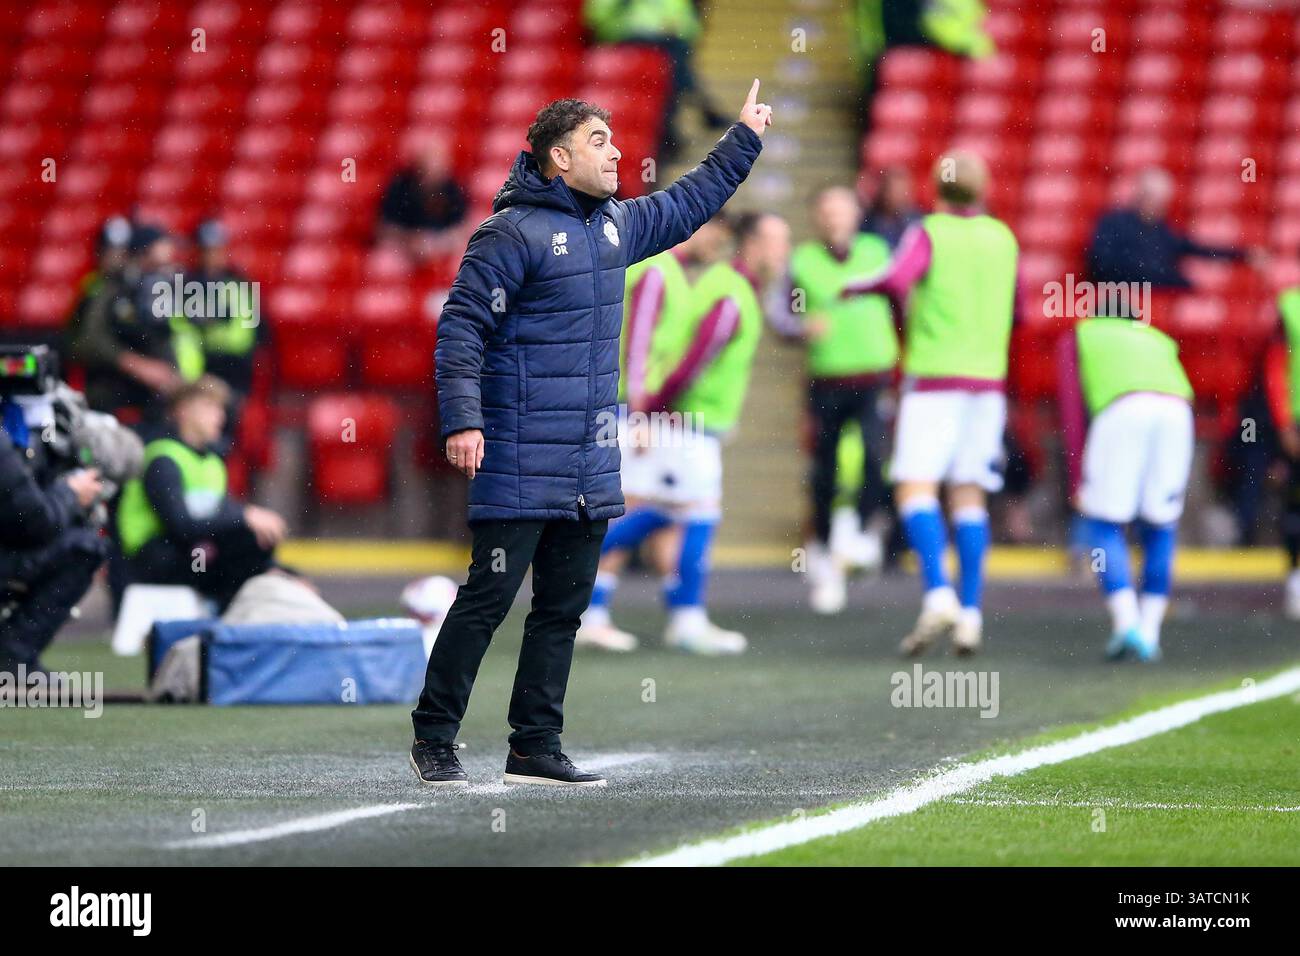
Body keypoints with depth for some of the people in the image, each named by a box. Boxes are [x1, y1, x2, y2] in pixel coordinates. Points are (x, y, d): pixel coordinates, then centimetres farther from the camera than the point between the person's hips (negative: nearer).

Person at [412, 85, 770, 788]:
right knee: (488, 598, -6)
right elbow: (461, 327, -14)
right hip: (520, 466, -8)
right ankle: (434, 738, 2)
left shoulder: (617, 224, 13)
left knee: (564, 608, 9)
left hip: (592, 468, 8)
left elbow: (688, 204, 33)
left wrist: (744, 139, 37)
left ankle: (536, 749, 15)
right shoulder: (512, 233, -11)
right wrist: (462, 420, -22)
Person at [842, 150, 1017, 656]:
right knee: (969, 496, 7)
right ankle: (970, 613, 0)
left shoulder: (929, 234, -5)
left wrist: (853, 288, -5)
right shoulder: (1003, 239, 11)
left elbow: (896, 278, -23)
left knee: (915, 487, -8)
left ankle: (938, 595, -26)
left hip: (934, 380, -5)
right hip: (988, 379, 5)